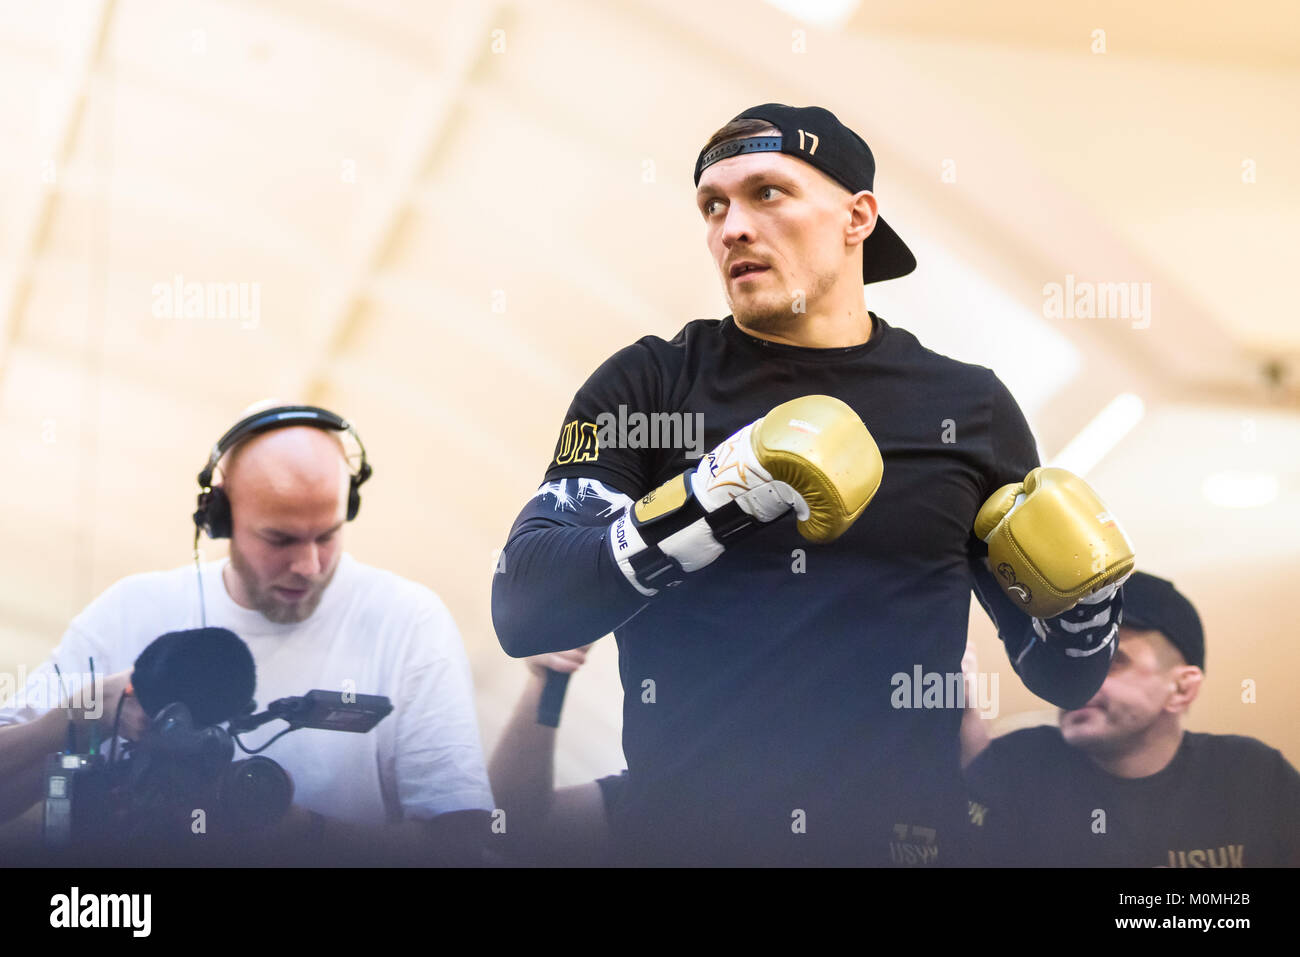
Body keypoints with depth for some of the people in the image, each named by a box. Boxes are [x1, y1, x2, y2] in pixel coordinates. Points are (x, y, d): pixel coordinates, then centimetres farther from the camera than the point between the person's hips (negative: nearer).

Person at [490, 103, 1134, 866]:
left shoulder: (968, 407, 5)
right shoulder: (645, 386, 1)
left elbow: (1066, 676, 10)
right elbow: (523, 607, -13)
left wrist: (1085, 590, -11)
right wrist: (727, 495, -23)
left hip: (901, 838, 1)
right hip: (678, 837, -1)